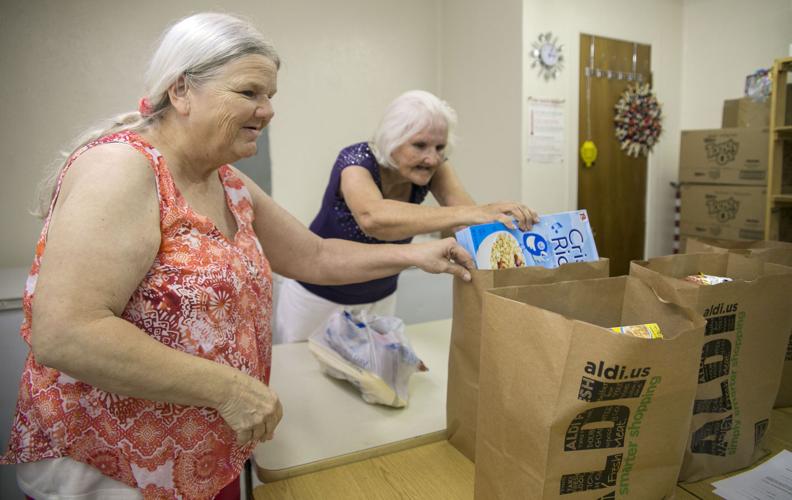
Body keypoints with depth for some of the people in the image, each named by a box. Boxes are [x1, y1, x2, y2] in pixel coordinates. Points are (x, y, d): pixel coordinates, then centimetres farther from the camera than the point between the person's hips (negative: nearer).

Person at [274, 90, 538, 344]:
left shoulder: (432, 168, -15)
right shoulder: (356, 161, -29)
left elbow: (470, 211, -30)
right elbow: (373, 218, -50)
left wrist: (502, 216, -52)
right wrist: (466, 214, -59)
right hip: (318, 295, -3)